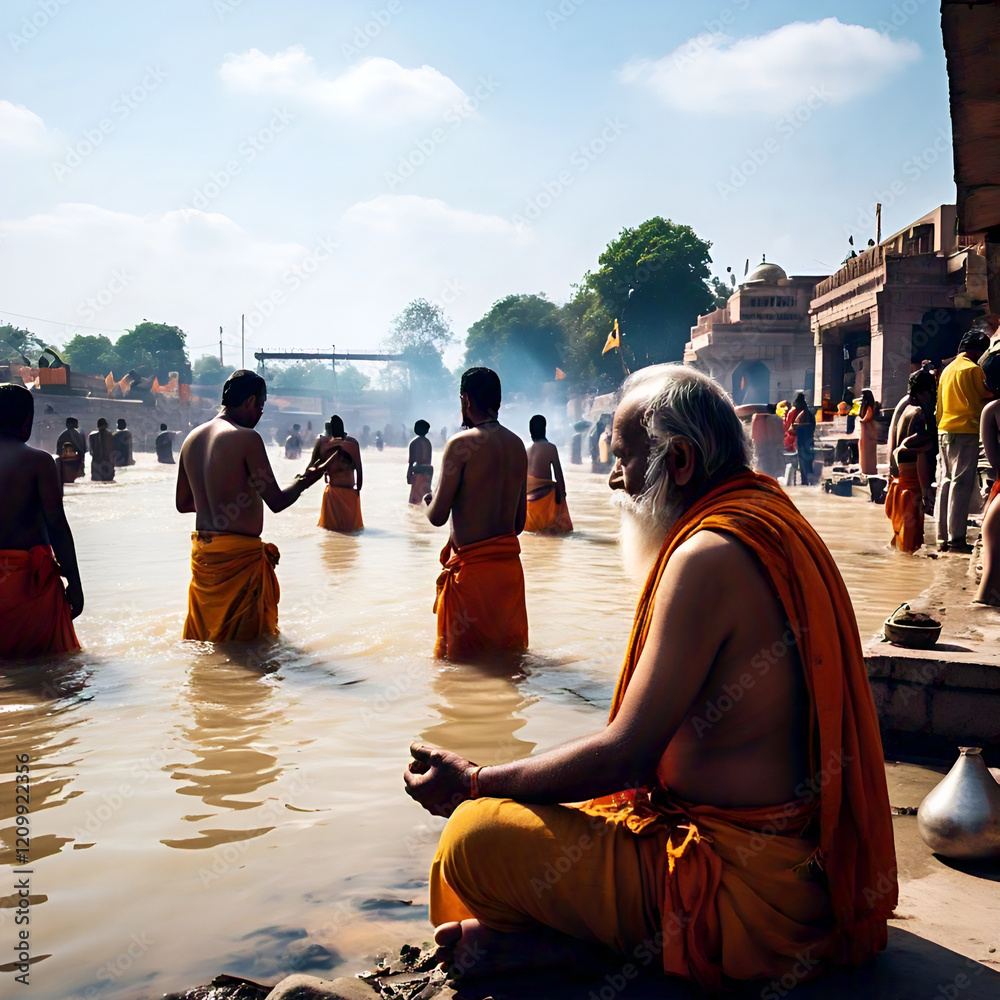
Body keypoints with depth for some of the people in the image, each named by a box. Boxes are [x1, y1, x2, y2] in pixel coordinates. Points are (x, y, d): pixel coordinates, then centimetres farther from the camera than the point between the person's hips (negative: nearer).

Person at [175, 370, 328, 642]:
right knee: (246, 639, 4)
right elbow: (276, 502, -14)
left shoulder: (192, 439, 9)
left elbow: (183, 503, 16)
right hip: (239, 554, -8)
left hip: (202, 551, 8)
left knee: (202, 635, 20)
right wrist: (304, 480, 5)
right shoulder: (247, 438, -14)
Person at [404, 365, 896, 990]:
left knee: (475, 836, -15)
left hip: (748, 892, -10)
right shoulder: (773, 517, 10)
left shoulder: (709, 556, -22)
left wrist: (475, 782, -10)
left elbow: (627, 755, -21)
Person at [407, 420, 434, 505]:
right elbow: (429, 460, 10)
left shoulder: (414, 442, -7)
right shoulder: (428, 443, 7)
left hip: (417, 472, -5)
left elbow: (411, 460, -9)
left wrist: (408, 475, -5)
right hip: (427, 472, 5)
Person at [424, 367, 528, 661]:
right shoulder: (517, 444, 9)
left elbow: (438, 516, -13)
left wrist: (428, 501, 9)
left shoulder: (462, 443, -13)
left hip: (471, 566, -7)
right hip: (510, 561, 7)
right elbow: (520, 521, 13)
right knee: (510, 654, 19)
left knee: (462, 658, 4)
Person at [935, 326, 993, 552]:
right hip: (965, 432, -8)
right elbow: (982, 401, -6)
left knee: (945, 483, 8)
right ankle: (956, 538, -7)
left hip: (944, 431, 8)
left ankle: (943, 538, 9)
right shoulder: (973, 369, -9)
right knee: (961, 484, -6)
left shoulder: (947, 369, 15)